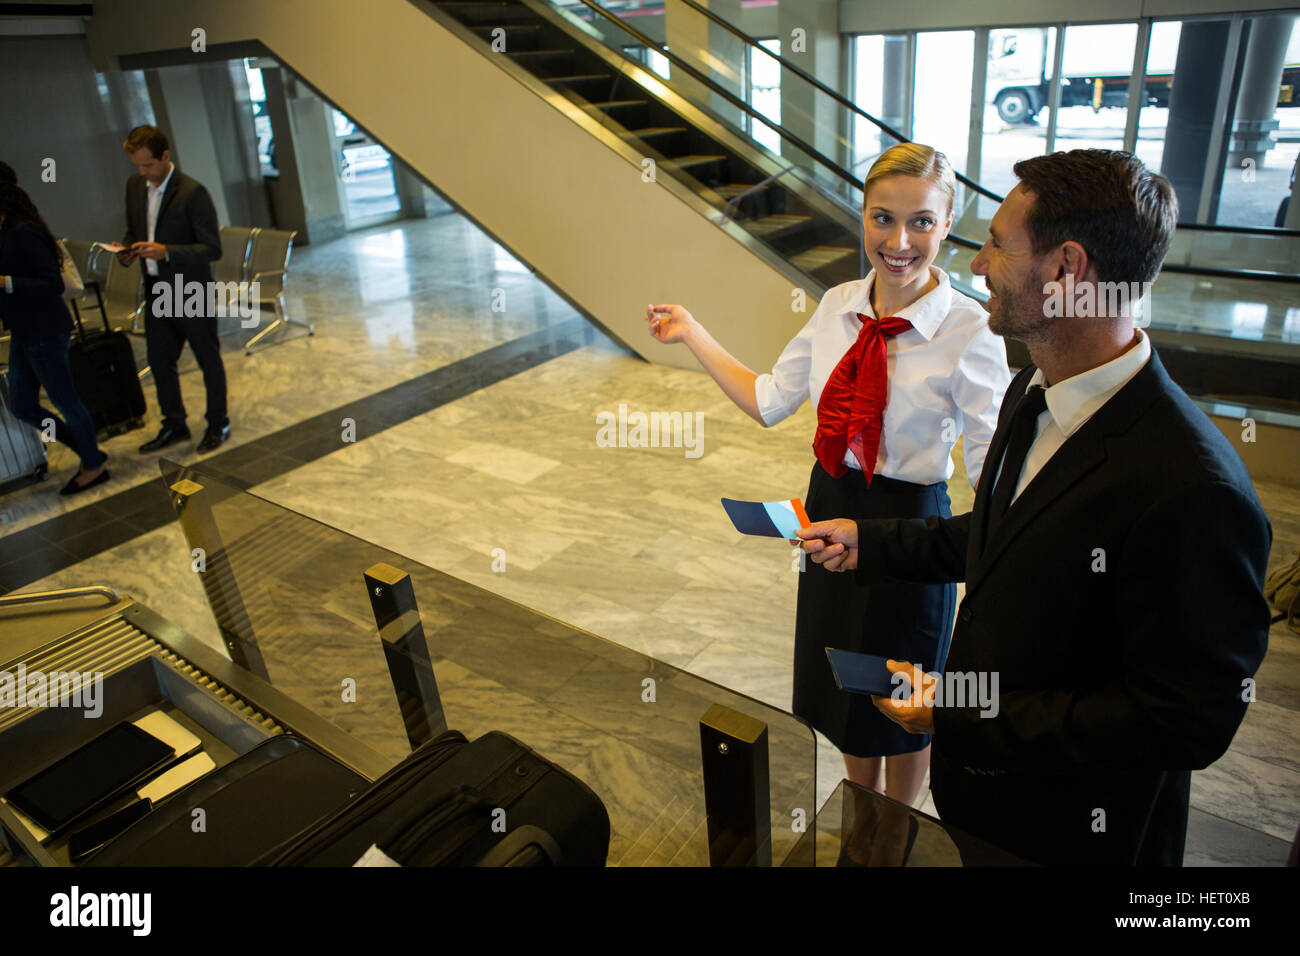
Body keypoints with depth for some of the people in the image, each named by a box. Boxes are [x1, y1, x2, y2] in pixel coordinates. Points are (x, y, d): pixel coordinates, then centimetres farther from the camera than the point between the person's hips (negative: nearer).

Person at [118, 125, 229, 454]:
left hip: (192, 294, -7)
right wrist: (128, 249, -4)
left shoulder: (193, 193, -17)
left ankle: (218, 424, 24)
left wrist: (166, 251, -27)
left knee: (208, 360, 8)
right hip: (156, 291, 7)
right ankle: (174, 425, 29)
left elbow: (212, 248, -18)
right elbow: (133, 230, 18)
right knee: (159, 360, 13)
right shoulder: (135, 185, 5)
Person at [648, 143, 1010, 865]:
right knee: (844, 682, 24)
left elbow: (992, 468, -19)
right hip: (830, 510, 5)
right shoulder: (839, 307, -4)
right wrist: (694, 336, 7)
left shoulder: (969, 330, -19)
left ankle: (897, 836, 50)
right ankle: (860, 825, 54)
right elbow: (769, 400, 4)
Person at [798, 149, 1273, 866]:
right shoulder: (1031, 396, -4)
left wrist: (962, 717, -25)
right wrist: (872, 543, 8)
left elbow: (1187, 723, -27)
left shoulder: (1192, 490, -33)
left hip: (1073, 834, -7)